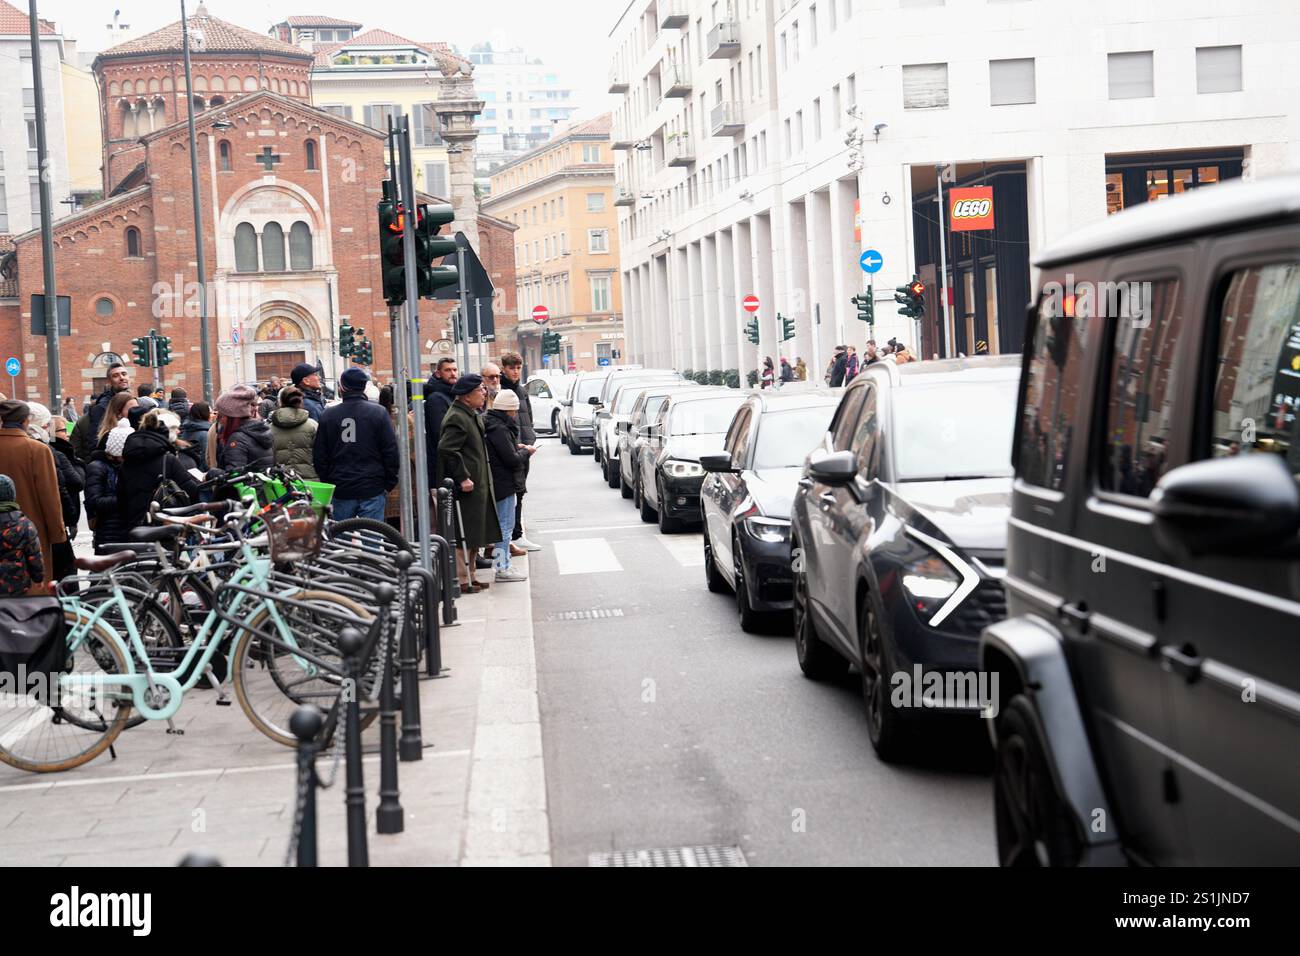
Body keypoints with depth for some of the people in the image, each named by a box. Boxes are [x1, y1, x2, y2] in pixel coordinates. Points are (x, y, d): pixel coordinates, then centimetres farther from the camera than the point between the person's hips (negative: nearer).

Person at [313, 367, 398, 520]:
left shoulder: (328, 415, 2)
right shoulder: (378, 413, -4)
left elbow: (319, 456, 6)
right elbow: (391, 452, -4)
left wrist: (326, 482, 16)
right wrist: (389, 484, 6)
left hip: (340, 490, 2)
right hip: (372, 489, -2)